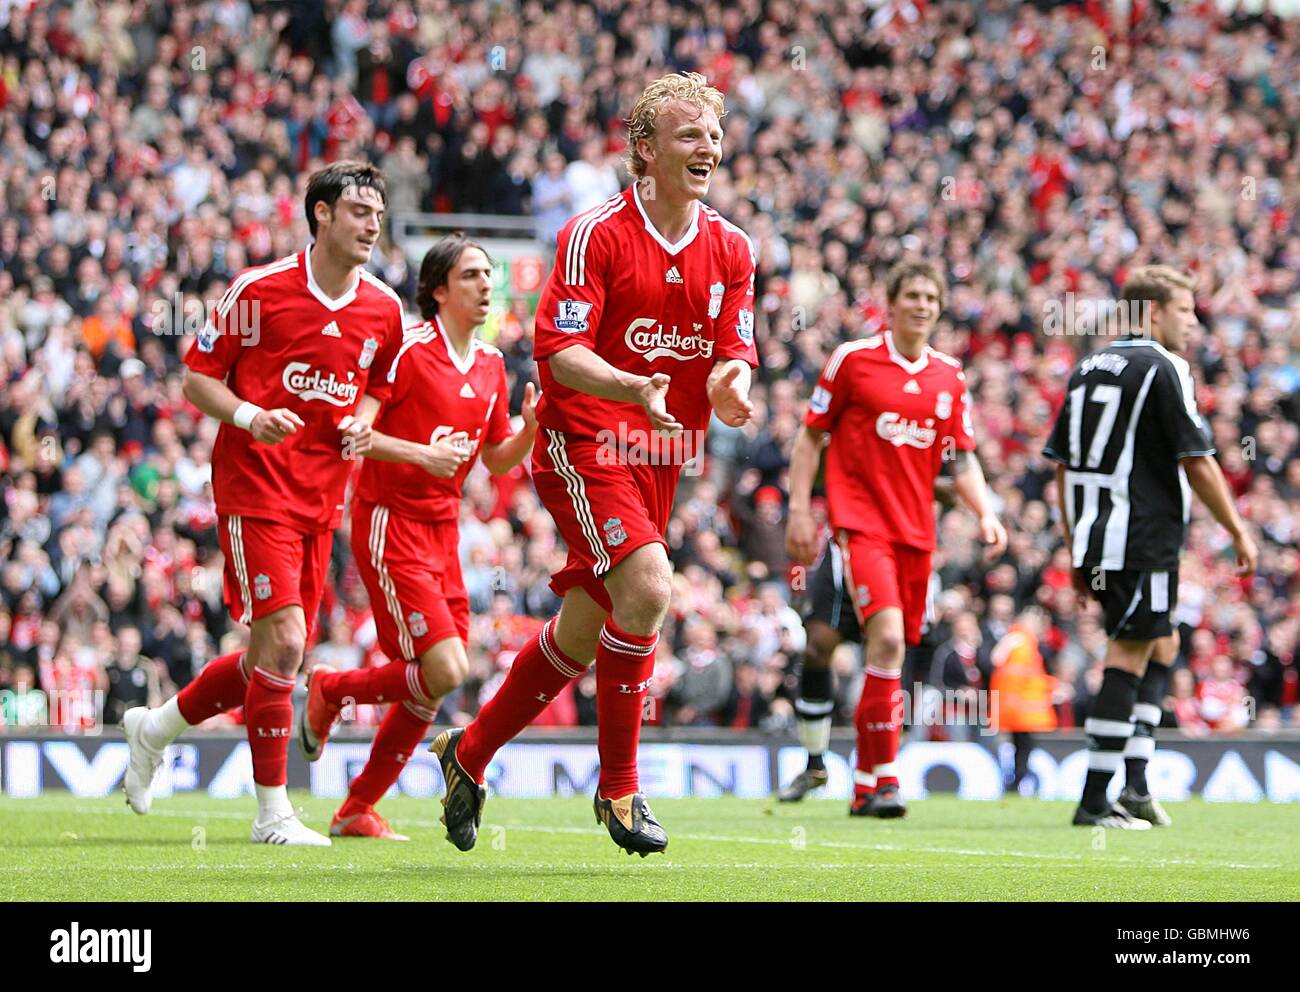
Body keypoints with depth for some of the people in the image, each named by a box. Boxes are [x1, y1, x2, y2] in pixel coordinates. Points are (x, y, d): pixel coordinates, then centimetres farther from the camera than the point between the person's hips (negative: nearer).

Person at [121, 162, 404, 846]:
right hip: (254, 487, -6)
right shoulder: (259, 289, -9)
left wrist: (363, 426, -1)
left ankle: (155, 727, 32)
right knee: (283, 639, -16)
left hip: (322, 500, 6)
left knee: (278, 657, 8)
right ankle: (272, 812, -6)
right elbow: (198, 376, -3)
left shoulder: (384, 310, 6)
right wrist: (248, 416, -21)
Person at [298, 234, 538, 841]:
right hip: (390, 523, -8)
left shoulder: (490, 364, 10)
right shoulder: (408, 349, -12)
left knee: (431, 685, 3)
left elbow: (497, 460, 19)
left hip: (442, 530, 8)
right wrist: (420, 453, -26)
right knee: (444, 669, -17)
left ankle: (357, 810, 15)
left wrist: (531, 428, -1)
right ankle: (330, 690, 9)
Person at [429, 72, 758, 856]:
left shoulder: (731, 249, 5)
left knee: (583, 631, 10)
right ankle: (619, 786, -12)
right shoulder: (596, 234, -11)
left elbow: (735, 355, 3)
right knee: (648, 586, -25)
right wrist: (633, 387, -33)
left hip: (660, 457, 6)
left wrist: (730, 389, -21)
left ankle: (470, 752, 31)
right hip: (584, 442, -6)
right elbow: (558, 349, -16)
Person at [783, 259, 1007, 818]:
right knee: (887, 638, -22)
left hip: (916, 532, 5)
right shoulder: (852, 359, -1)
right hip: (860, 523, -5)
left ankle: (866, 784, 17)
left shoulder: (950, 377, 11)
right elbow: (811, 436, 4)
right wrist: (799, 509, -3)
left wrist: (986, 514, 2)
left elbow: (962, 457, 16)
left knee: (893, 649, 6)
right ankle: (883, 778, -19)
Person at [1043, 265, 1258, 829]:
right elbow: (1197, 461, -12)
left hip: (1096, 537, 8)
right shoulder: (1163, 368, -8)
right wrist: (1239, 532, -3)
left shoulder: (1088, 368, 15)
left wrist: (1077, 550, 20)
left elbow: (1063, 465, 16)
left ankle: (1136, 784, 12)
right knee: (1130, 656, -5)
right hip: (1143, 542, -8)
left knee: (1162, 645, 19)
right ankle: (1095, 801, -7)